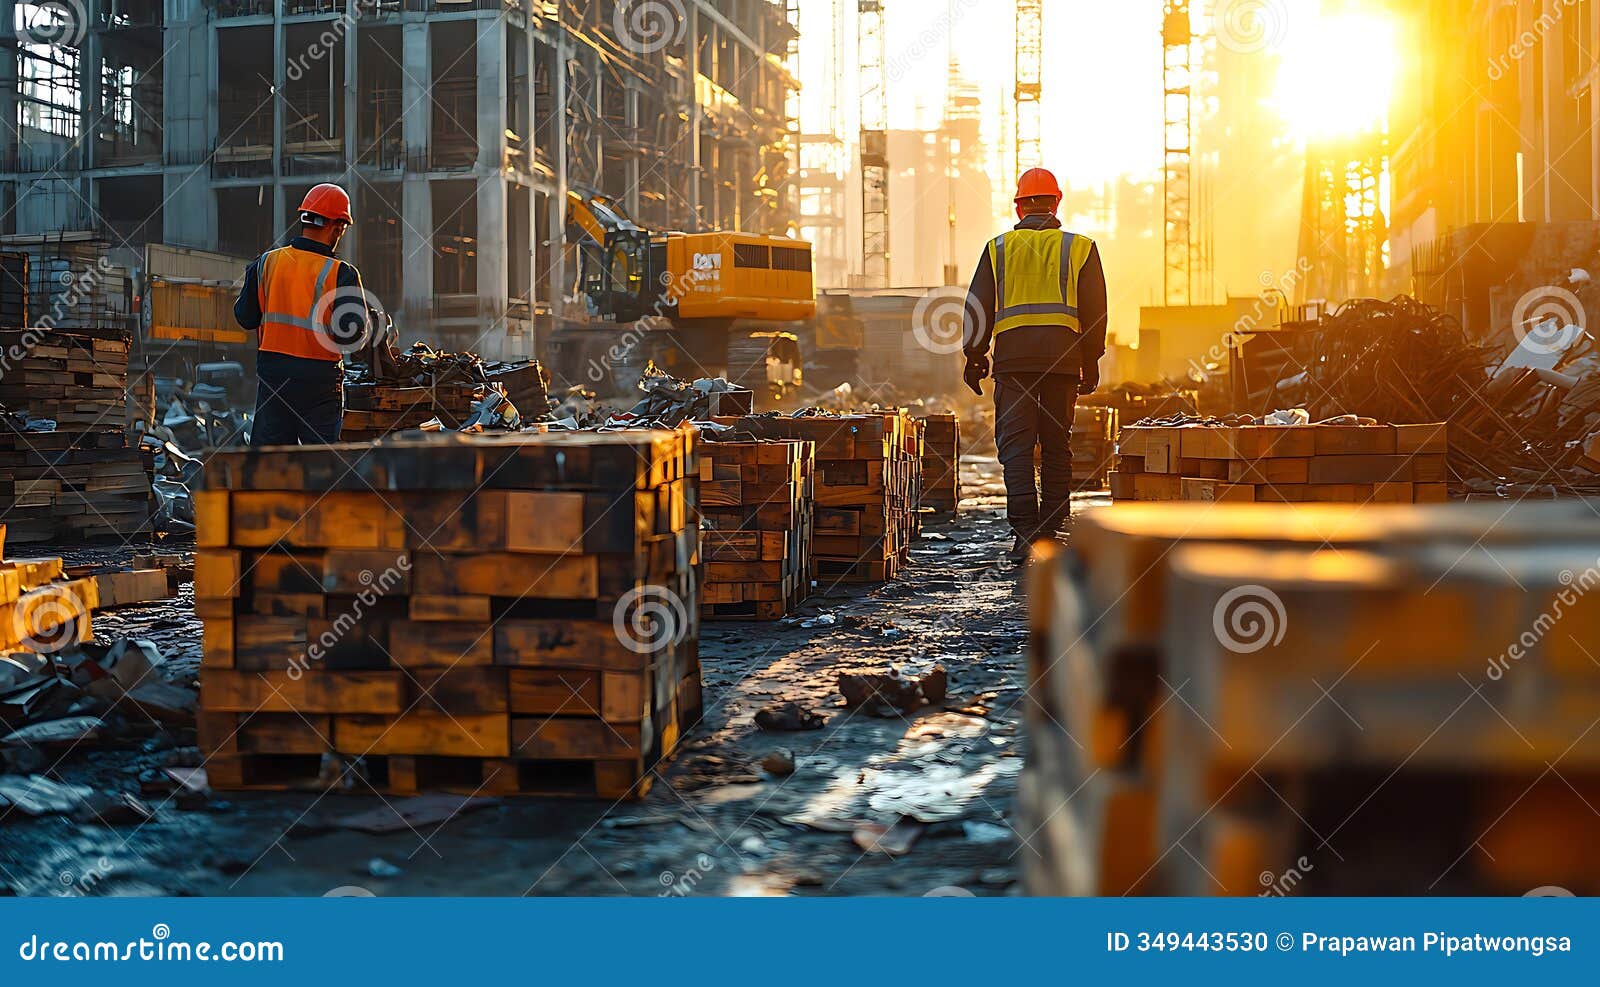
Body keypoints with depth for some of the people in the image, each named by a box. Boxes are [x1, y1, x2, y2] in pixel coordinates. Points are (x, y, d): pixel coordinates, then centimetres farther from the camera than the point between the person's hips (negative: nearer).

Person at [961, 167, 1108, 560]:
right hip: (1063, 357, 1)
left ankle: (1025, 531, -15)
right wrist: (1091, 363, 15)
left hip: (1013, 355, -1)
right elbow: (1095, 309, 10)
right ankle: (1051, 530, 13)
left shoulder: (998, 248, 10)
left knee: (1015, 445, -3)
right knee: (1057, 445, 10)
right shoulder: (1080, 247, 10)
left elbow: (978, 306, 8)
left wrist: (974, 357, 14)